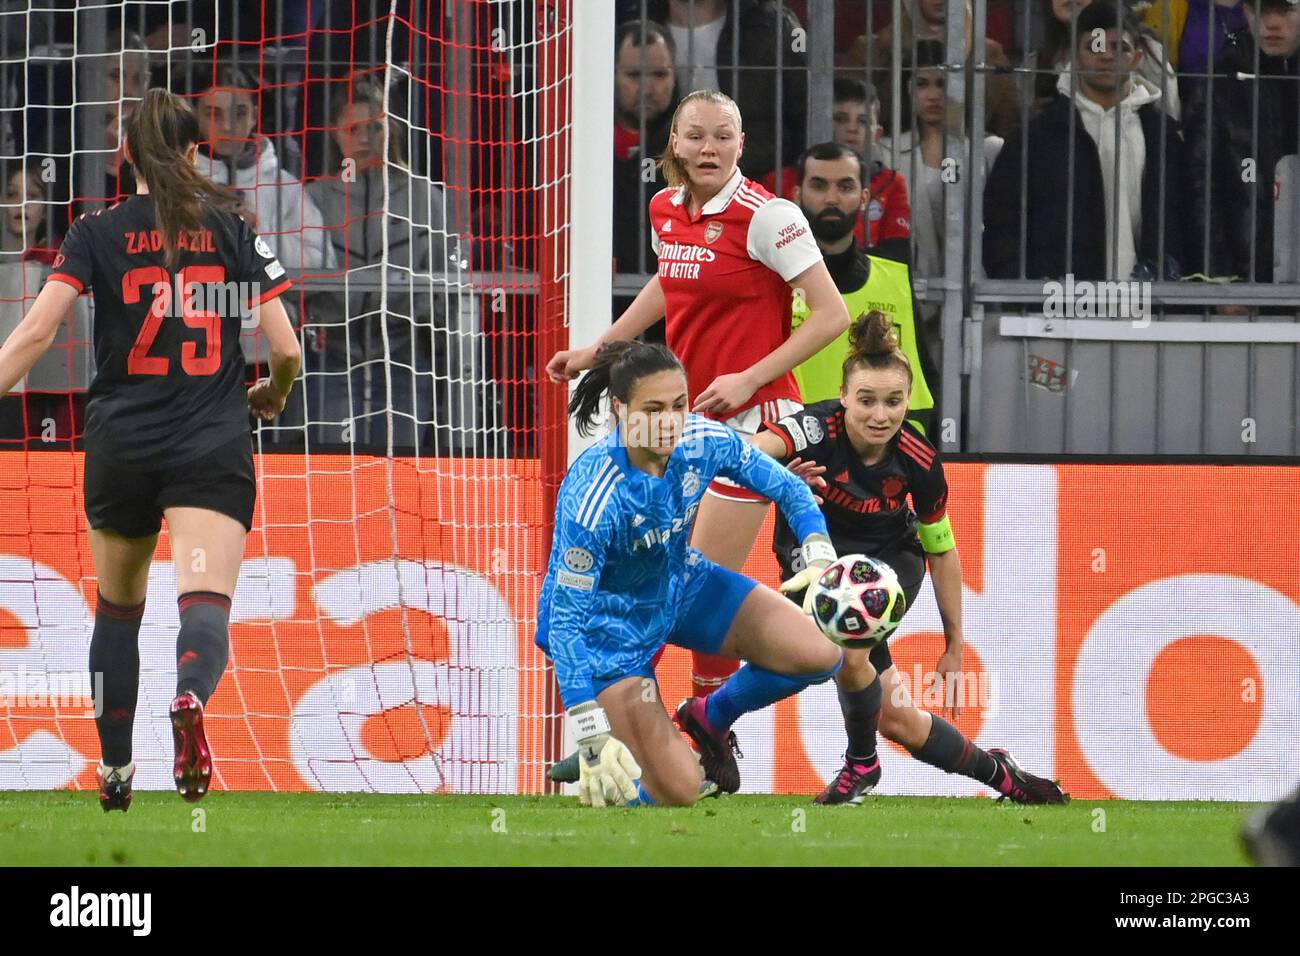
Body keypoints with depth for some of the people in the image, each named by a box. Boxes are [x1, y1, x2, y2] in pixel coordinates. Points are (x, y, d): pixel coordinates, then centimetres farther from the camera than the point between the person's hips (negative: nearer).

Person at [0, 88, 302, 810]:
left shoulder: (97, 235, 2)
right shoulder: (231, 229, 4)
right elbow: (286, 349, 2)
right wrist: (273, 395, 23)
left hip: (121, 446, 1)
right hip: (213, 449, -1)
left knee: (118, 607, 21)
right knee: (207, 604, -13)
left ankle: (115, 770, 30)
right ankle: (191, 698, -47)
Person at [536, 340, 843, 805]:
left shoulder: (702, 442, -20)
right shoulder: (591, 499, -36)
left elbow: (787, 488, -3)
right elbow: (566, 619, -32)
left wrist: (819, 555, -23)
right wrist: (592, 740, -35)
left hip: (680, 584, 6)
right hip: (605, 622, -6)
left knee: (818, 655, -9)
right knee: (677, 792, -14)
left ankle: (711, 719, 18)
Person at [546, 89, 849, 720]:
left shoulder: (766, 216, -15)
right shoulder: (666, 211, 6)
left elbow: (831, 315, -15)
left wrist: (749, 378, -19)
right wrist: (595, 351, 29)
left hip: (750, 418, -7)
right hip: (684, 417, 7)